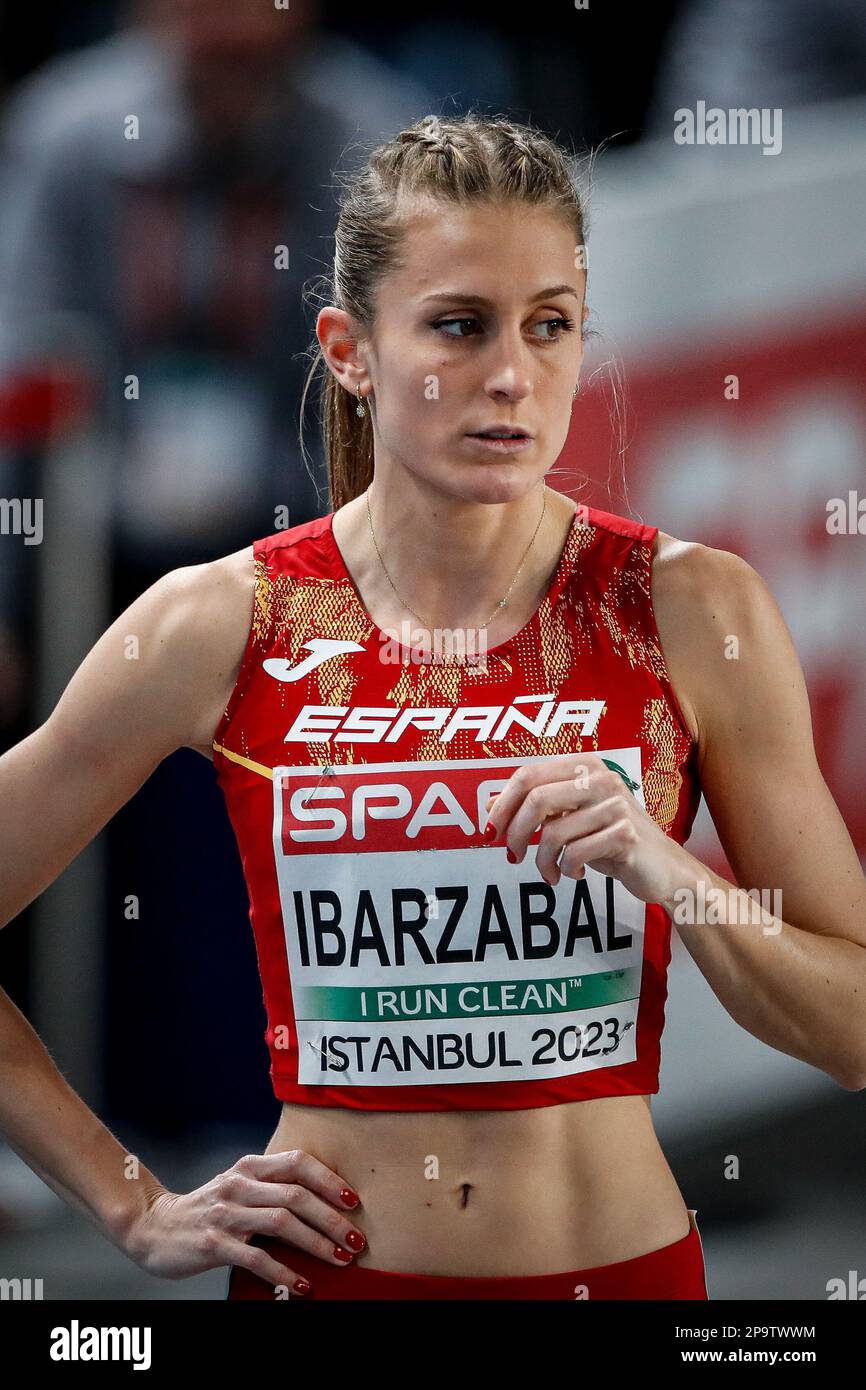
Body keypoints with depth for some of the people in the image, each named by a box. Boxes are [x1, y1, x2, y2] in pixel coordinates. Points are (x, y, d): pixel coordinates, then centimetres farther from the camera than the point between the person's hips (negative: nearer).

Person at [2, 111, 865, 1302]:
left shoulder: (694, 613, -5)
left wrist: (664, 870, -18)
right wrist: (139, 1213, 1)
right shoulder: (217, 629, -6)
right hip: (325, 1268, 0)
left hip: (619, 1264, 0)